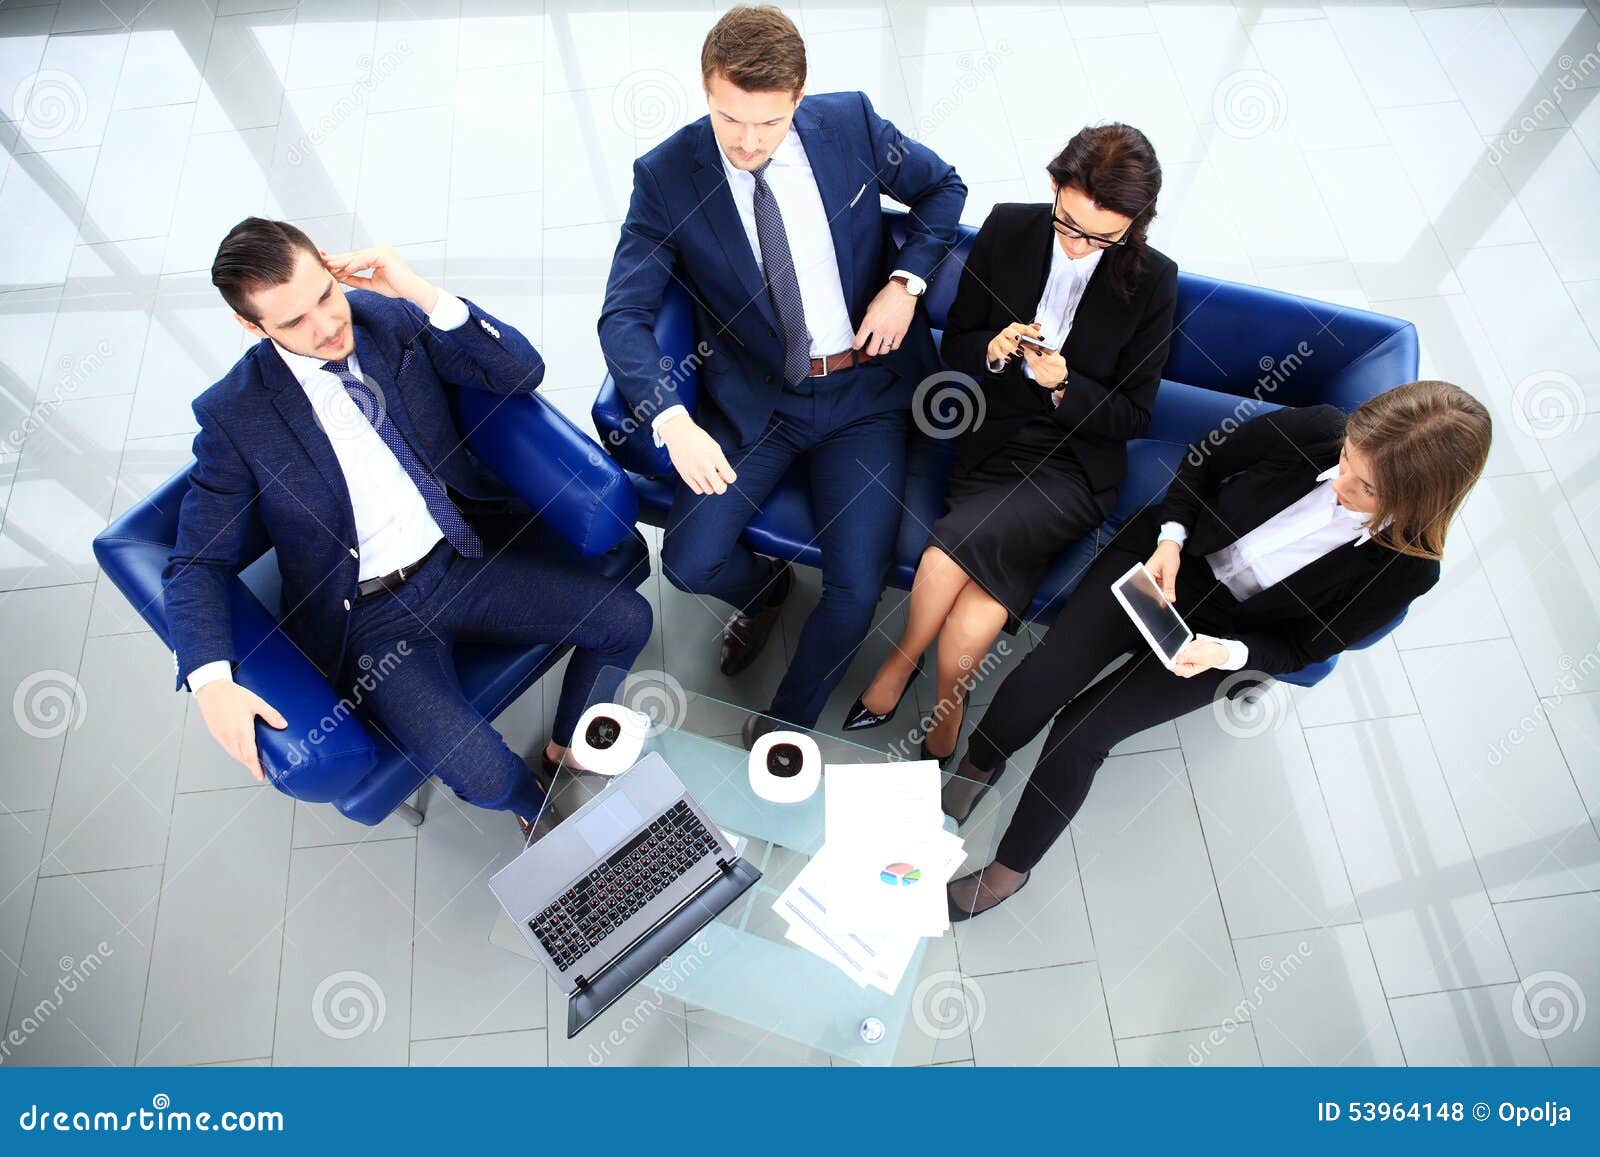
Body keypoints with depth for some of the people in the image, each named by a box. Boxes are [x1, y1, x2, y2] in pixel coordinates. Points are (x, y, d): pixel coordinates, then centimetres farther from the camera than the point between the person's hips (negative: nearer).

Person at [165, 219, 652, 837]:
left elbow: (523, 371, -6)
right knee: (482, 772, -24)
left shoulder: (391, 318, -1)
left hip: (464, 557, 4)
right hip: (369, 614, -3)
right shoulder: (233, 414, -8)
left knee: (627, 619, -11)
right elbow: (196, 563, -5)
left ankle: (569, 747, 18)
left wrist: (424, 294, -19)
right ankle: (533, 804, 15)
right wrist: (211, 682, -22)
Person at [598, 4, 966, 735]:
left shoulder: (851, 123, -3)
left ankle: (787, 723, 14)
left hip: (864, 386, 0)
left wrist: (904, 283, -5)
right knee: (690, 563, -14)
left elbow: (942, 188, 12)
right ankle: (767, 588, 25)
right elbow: (623, 315, -13)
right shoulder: (666, 176, -8)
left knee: (858, 587, -14)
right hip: (753, 400, 1)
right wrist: (672, 422, -31)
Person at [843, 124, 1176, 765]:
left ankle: (900, 663, -4)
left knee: (958, 539, -30)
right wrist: (992, 351, -14)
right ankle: (945, 718, 4)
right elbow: (955, 343, 8)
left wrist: (1062, 386, -18)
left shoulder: (1151, 281, -5)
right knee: (981, 606, -24)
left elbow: (1132, 416, -1)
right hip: (987, 441, 2)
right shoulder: (1008, 228, 0)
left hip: (1073, 464, -1)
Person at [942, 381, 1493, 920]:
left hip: (1229, 635, -2)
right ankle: (978, 766, 13)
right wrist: (1172, 535, -13)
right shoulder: (1318, 429, -18)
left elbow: (1301, 647, -7)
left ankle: (1012, 866, 7)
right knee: (1046, 674, -18)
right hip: (1168, 557, 2)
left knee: (1082, 730, -16)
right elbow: (1206, 456, 0)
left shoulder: (1406, 568, -20)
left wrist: (1225, 653, -25)